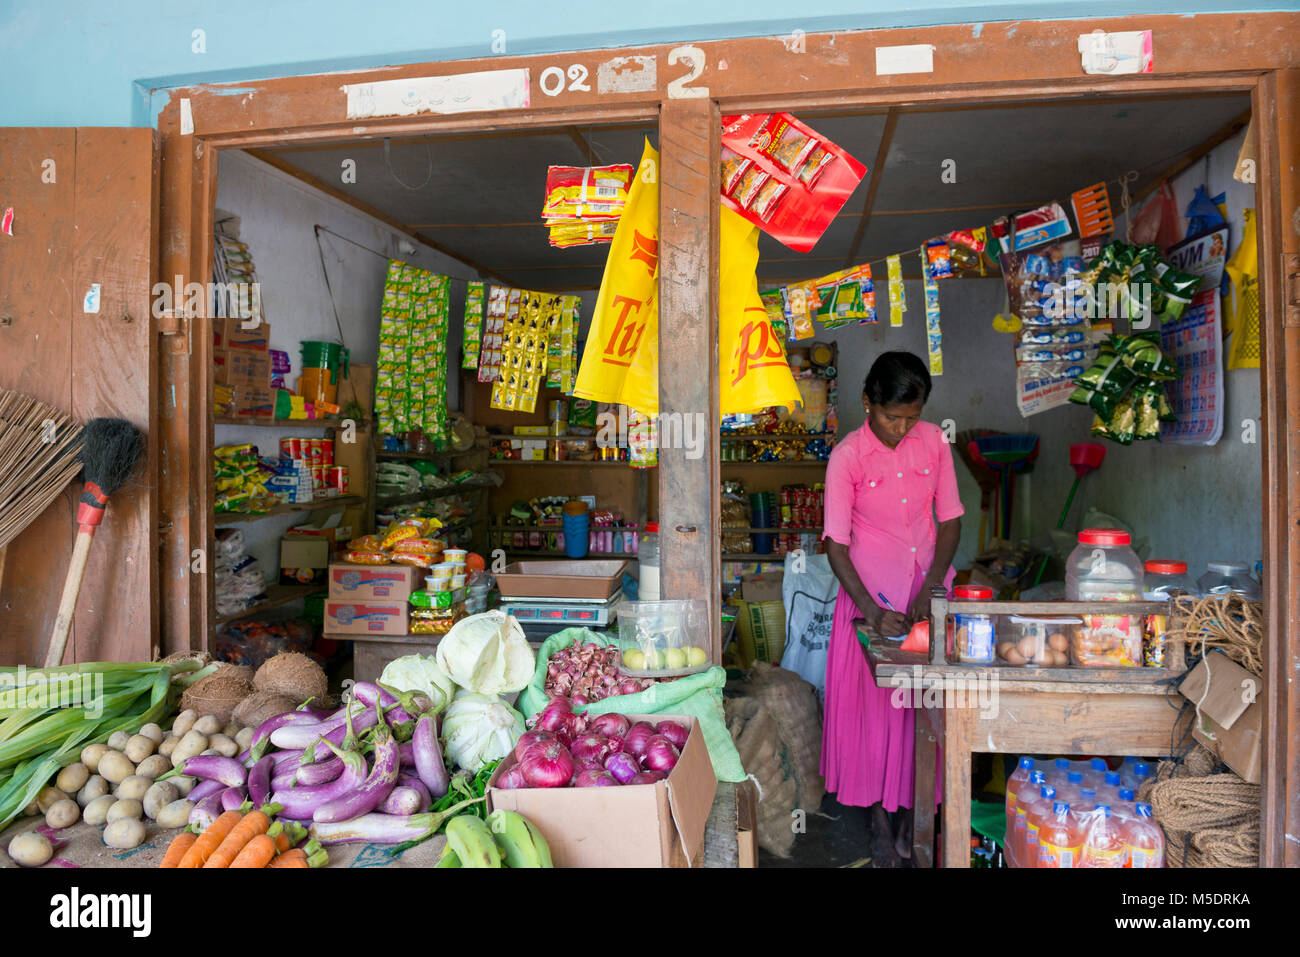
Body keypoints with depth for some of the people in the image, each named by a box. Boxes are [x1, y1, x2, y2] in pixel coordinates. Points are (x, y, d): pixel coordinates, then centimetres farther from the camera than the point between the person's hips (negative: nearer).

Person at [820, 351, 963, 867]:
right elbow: (836, 544, -13)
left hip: (928, 589, 3)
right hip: (872, 593, -3)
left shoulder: (934, 441, -2)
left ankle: (912, 808, 25)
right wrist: (872, 609, -22)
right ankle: (880, 817, 19)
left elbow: (950, 519, 2)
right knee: (874, 702, 3)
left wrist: (932, 588, -10)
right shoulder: (847, 457, -13)